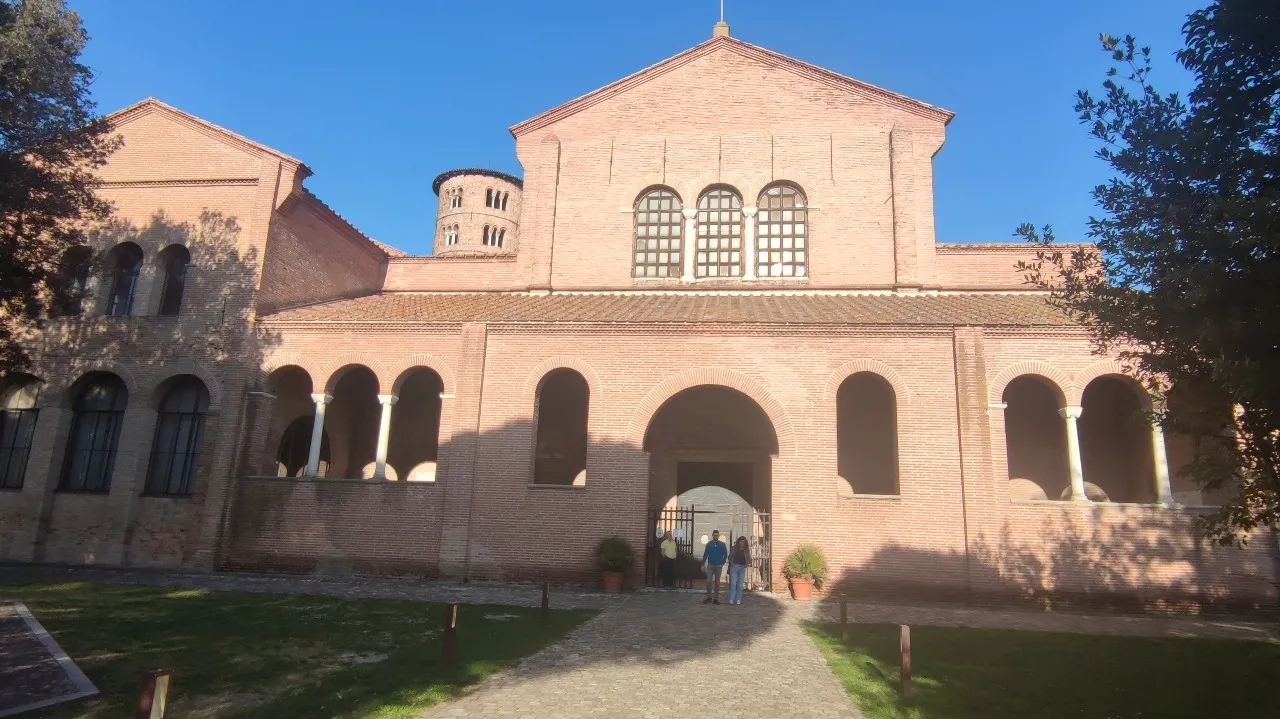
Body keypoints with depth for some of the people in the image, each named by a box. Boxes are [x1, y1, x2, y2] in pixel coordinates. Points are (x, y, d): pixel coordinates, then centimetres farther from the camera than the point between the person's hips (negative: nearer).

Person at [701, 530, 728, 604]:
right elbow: (705, 555, 4)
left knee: (717, 582, 6)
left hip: (718, 565, 0)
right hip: (710, 565, 0)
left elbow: (725, 555, 6)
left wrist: (722, 563, -4)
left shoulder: (722, 545, 1)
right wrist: (703, 564, 2)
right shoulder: (709, 544, 2)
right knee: (708, 581, -8)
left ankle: (716, 598, 12)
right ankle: (709, 597, 4)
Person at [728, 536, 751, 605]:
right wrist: (731, 562, -6)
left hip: (742, 568, 1)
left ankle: (738, 600, 9)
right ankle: (731, 600, -7)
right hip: (734, 566, -1)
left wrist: (748, 564, -6)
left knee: (740, 585, 3)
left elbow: (749, 558, 12)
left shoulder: (746, 549, 6)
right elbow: (730, 557, 10)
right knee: (733, 584, -8)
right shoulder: (734, 548, 4)